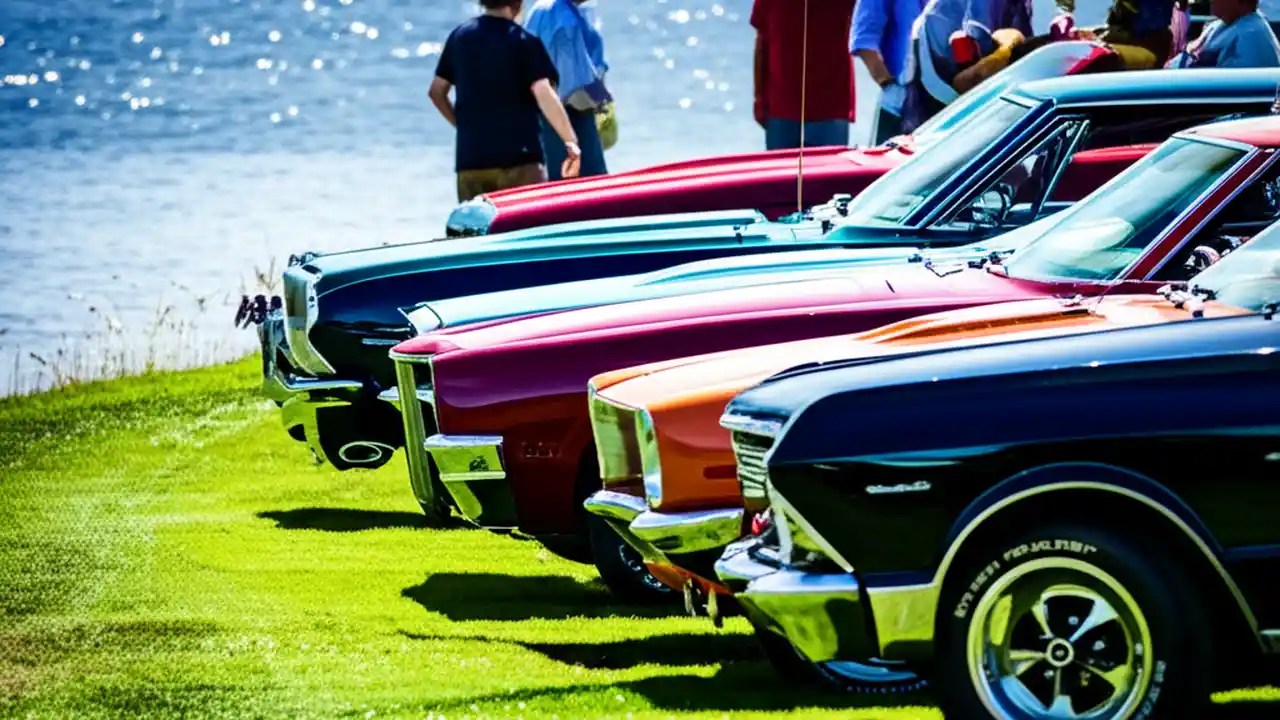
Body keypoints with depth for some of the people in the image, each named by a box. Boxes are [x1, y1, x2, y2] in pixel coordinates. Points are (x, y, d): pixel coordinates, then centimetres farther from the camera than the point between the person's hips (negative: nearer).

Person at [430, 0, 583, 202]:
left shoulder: (459, 36, 9)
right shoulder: (524, 42, -6)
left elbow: (437, 92, 16)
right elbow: (544, 95, -17)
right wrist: (570, 141, -17)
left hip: (470, 158, 5)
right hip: (518, 156, -4)